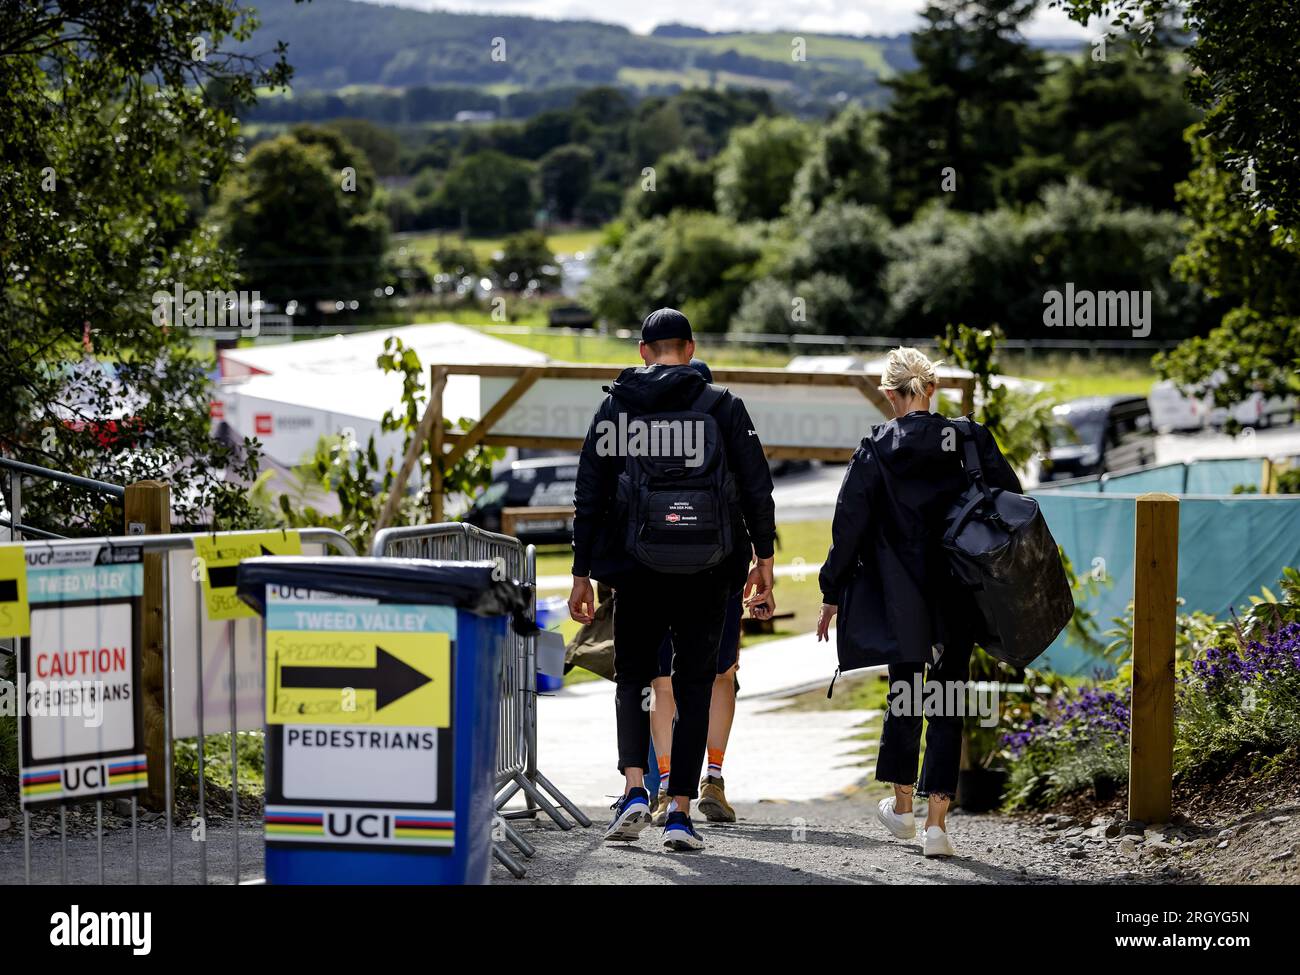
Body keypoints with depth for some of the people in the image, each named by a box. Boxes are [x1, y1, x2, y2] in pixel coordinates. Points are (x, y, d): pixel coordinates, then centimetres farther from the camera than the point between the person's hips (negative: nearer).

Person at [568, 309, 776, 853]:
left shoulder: (615, 408, 3)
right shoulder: (723, 408, 2)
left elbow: (589, 496, 3)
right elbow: (757, 490, 0)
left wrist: (582, 574, 8)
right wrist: (764, 561, 8)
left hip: (638, 569, 0)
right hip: (706, 572, 0)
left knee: (632, 677, 15)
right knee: (694, 686, 6)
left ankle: (634, 789, -5)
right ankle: (680, 812, 1)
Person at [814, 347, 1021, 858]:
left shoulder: (876, 448, -6)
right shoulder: (969, 439, -3)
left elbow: (849, 526, -4)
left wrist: (831, 595, 4)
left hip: (900, 600, 0)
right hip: (958, 600, 0)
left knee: (904, 695, 18)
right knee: (948, 702, 5)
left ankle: (901, 805, 31)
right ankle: (936, 821, -1)